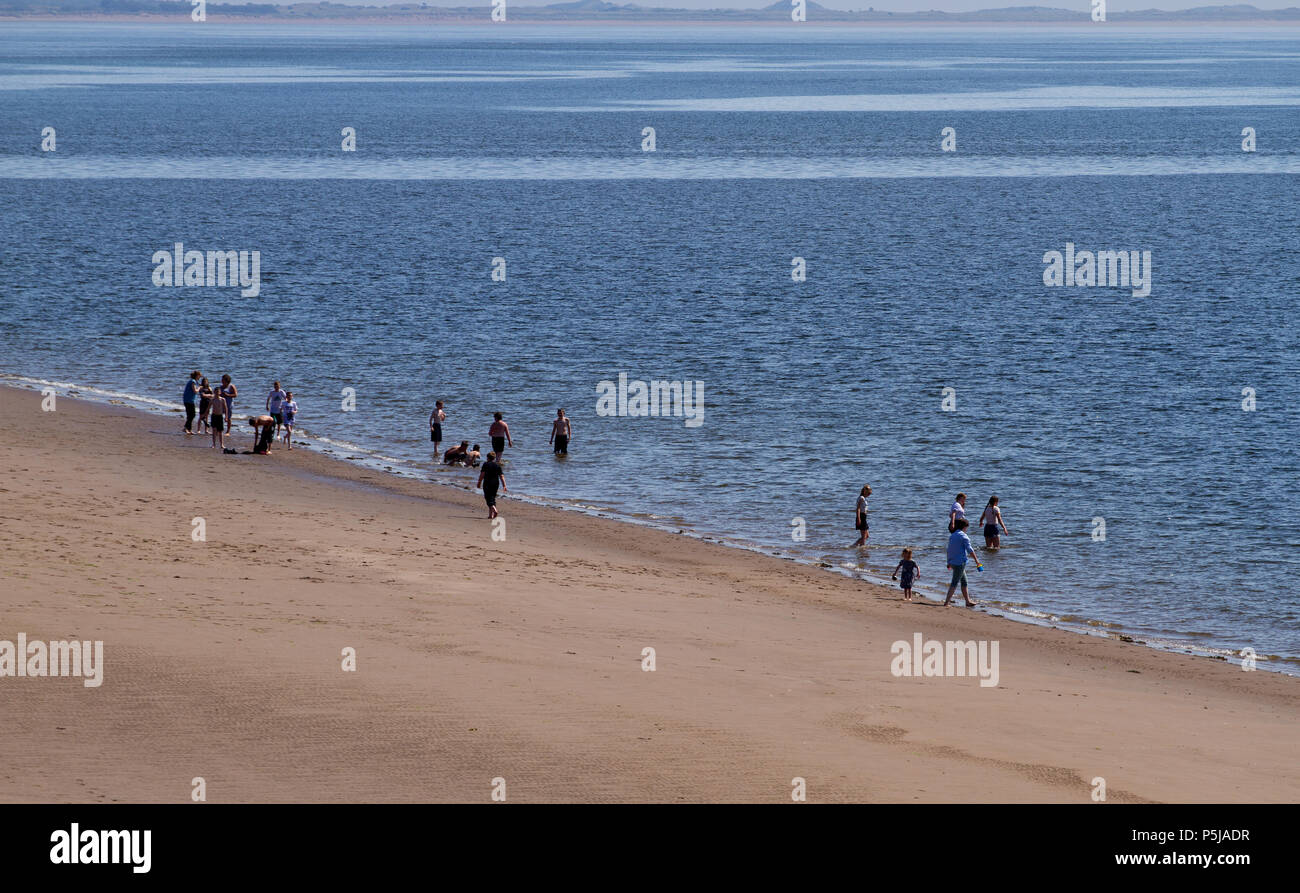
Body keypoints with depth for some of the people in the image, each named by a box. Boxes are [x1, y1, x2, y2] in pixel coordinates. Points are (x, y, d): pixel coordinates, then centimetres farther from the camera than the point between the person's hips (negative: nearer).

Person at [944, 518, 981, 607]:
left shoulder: (951, 536, 12)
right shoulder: (963, 536, -12)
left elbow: (949, 550, 16)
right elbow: (969, 549, -13)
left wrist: (949, 562, 22)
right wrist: (976, 559, -3)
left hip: (952, 562, 8)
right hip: (960, 562, -8)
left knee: (964, 582, 17)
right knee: (955, 583, -8)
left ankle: (968, 601, 22)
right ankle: (947, 602, -12)